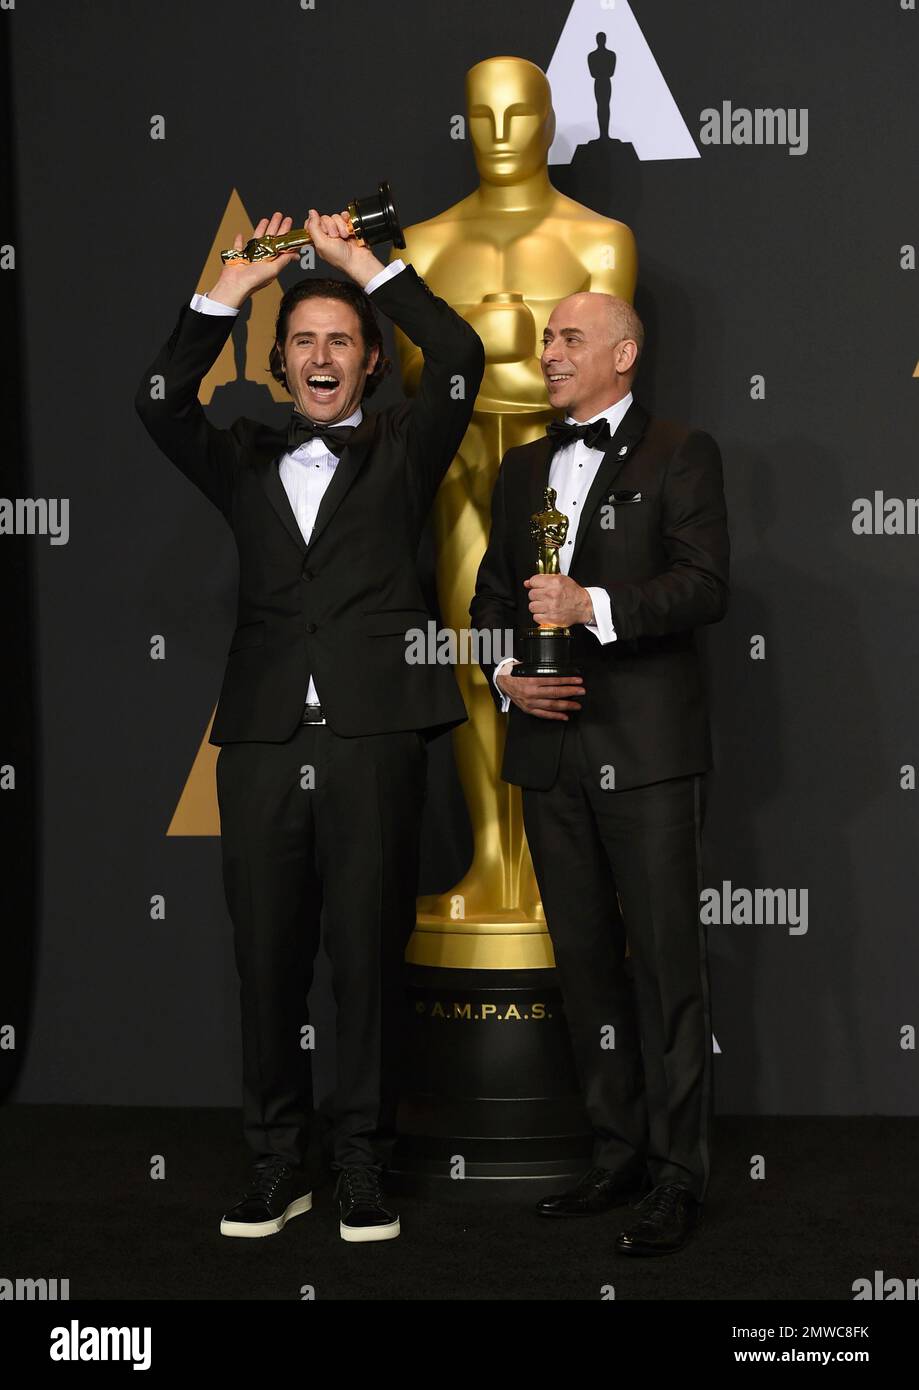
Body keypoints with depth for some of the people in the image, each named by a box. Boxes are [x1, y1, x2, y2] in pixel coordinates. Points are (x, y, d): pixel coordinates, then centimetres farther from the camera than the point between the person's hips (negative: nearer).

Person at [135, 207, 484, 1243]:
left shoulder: (400, 452, 13)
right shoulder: (246, 462, 18)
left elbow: (460, 359, -3)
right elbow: (160, 401, 2)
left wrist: (365, 265, 2)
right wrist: (231, 287, 1)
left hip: (373, 737, -2)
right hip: (264, 740, 2)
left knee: (369, 955, 1)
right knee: (266, 961, 5)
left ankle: (362, 1166, 11)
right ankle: (275, 1166, 14)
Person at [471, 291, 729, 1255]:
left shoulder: (679, 455, 0)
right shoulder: (523, 467, 18)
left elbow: (706, 586, -11)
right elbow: (492, 590, 19)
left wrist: (594, 606, -21)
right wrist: (504, 673, 1)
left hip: (644, 748, -6)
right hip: (549, 744, 6)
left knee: (666, 960, -4)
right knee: (585, 959, 11)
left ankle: (677, 1176, 2)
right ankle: (618, 1155, 21)